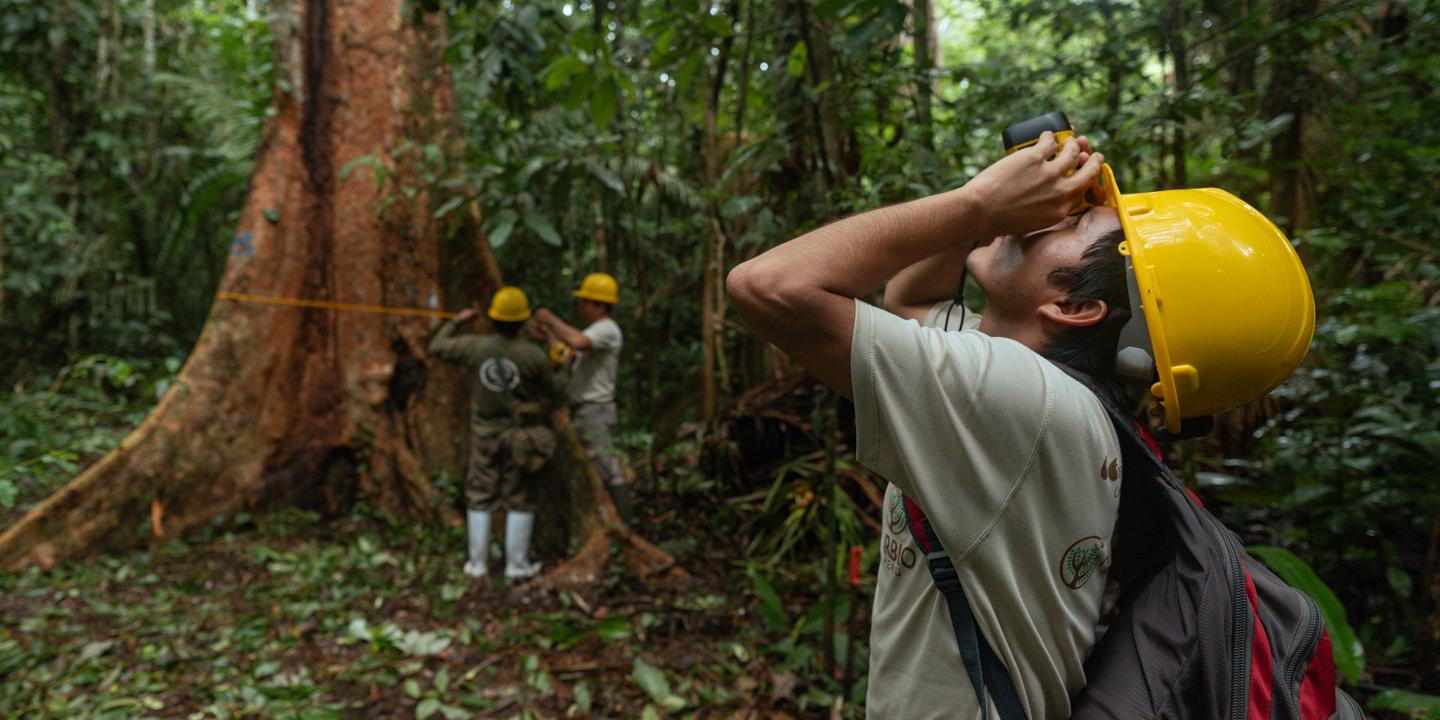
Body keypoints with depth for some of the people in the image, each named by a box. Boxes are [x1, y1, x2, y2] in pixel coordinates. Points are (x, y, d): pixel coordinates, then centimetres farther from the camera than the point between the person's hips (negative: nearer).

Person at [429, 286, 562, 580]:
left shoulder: (476, 345, -11)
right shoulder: (534, 355, -17)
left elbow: (437, 347, 6)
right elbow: (553, 392, -3)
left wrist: (456, 321, 19)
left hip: (485, 434, 2)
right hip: (520, 435, -2)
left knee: (480, 498, 13)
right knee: (520, 500, 9)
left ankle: (477, 563, 17)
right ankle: (517, 564, 13)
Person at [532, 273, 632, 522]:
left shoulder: (607, 329, -14)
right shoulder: (594, 330, 18)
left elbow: (577, 342, -32)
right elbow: (572, 356, 21)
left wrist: (550, 318, -19)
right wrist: (548, 334, 17)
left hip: (595, 410, -10)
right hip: (579, 408, 10)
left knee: (607, 469, -10)